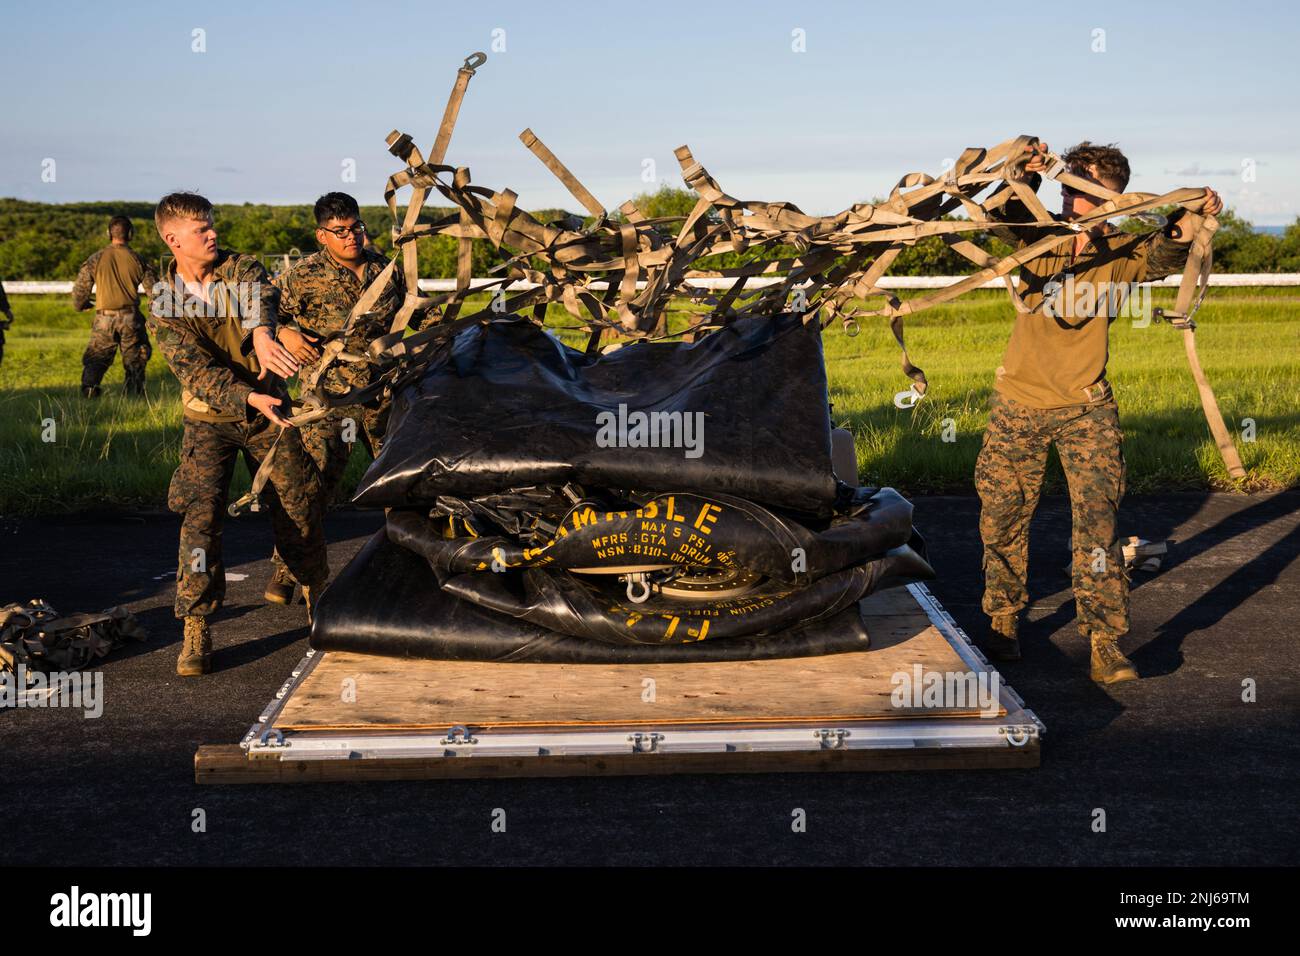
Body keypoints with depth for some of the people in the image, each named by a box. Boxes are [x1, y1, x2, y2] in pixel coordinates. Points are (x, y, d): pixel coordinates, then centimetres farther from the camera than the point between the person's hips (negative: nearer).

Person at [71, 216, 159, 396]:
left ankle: (89, 392, -10)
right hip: (130, 318, 0)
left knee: (95, 359, 9)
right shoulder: (137, 260, 0)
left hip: (104, 319, 0)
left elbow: (80, 287, 6)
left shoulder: (96, 259, 1)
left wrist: (80, 306, 27)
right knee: (135, 362, 11)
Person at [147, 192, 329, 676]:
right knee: (201, 513, -15)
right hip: (210, 418, -1)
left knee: (299, 506, 6)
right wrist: (249, 398, -36)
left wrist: (262, 332, -51)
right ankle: (196, 632, -9)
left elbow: (260, 295, -27)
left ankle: (317, 594, 30)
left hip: (268, 409, 2)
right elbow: (196, 370, -18)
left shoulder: (241, 268, -3)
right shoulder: (164, 307, -6)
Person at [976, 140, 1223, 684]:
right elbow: (1008, 213, -21)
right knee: (1003, 517, 8)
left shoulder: (1123, 252, -1)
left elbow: (1164, 255, -19)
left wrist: (1190, 220, -40)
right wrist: (1026, 176, -41)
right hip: (1019, 404, 0)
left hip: (1087, 409, 0)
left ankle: (1104, 644, -4)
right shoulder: (1038, 237, -2)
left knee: (1098, 521, -9)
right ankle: (1003, 620, 27)